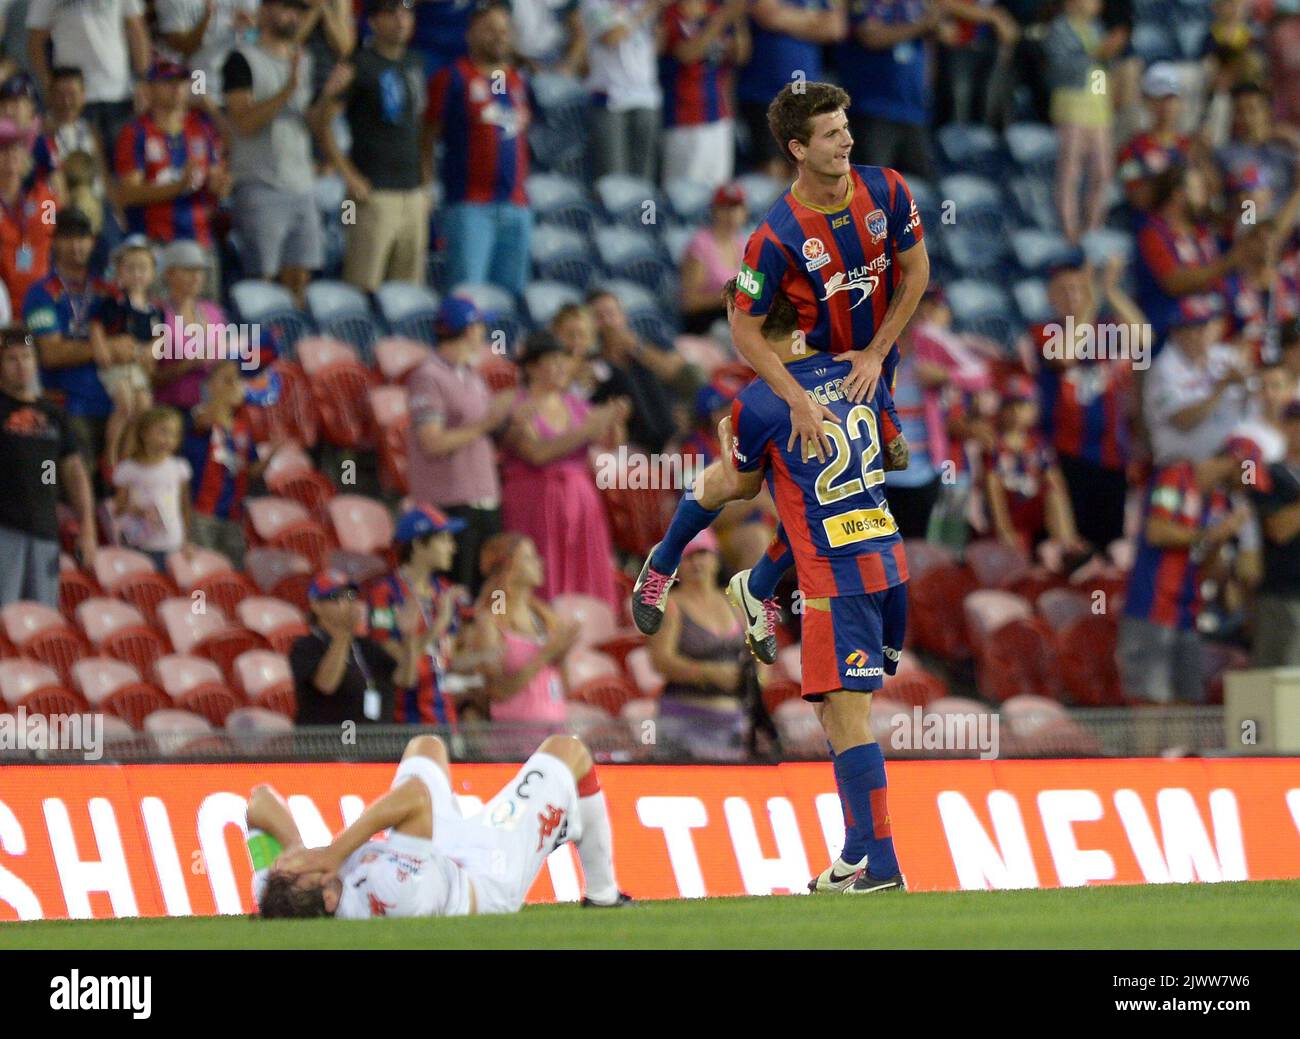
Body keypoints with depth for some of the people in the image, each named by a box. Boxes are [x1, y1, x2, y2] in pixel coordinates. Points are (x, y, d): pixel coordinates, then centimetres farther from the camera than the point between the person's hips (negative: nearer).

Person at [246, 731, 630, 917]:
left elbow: (262, 800, -30)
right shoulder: (393, 894, -53)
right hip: (490, 871, -6)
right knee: (567, 751, 14)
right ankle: (602, 893, 38)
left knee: (427, 746, 32)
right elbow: (415, 794, -51)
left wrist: (297, 848, -42)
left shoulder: (273, 900, -36)